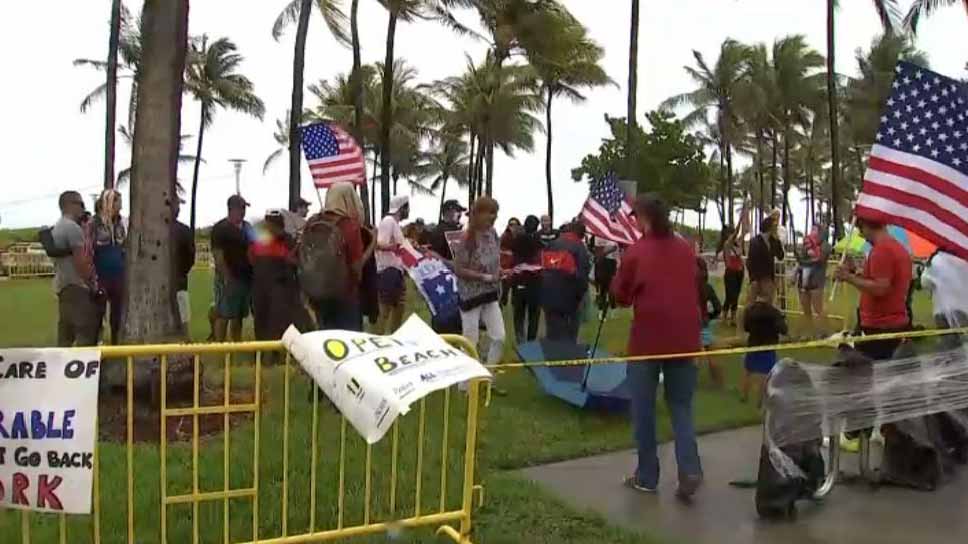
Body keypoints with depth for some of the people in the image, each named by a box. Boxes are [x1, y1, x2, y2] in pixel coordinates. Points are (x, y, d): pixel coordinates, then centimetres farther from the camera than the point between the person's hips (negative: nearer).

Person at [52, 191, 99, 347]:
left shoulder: (57, 228, 18)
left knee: (66, 333, 12)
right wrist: (91, 283, -11)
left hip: (62, 284, 10)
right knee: (87, 333, -10)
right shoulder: (73, 227, -14)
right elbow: (81, 261, -18)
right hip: (76, 286, -10)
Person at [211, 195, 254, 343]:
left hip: (246, 277, 7)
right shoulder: (221, 228, -7)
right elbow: (218, 255, -14)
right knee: (223, 315, -5)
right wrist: (227, 277, -20)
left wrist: (253, 272, 11)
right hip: (229, 278, -7)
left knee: (239, 316, 12)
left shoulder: (247, 227, 14)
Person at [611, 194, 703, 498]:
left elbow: (621, 297, 2)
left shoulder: (636, 252, -8)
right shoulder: (686, 249, 6)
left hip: (648, 339, -4)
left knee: (644, 409, 7)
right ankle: (690, 470, -4)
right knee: (681, 407, 11)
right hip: (684, 338, 4)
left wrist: (621, 273, 16)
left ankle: (647, 477, 13)